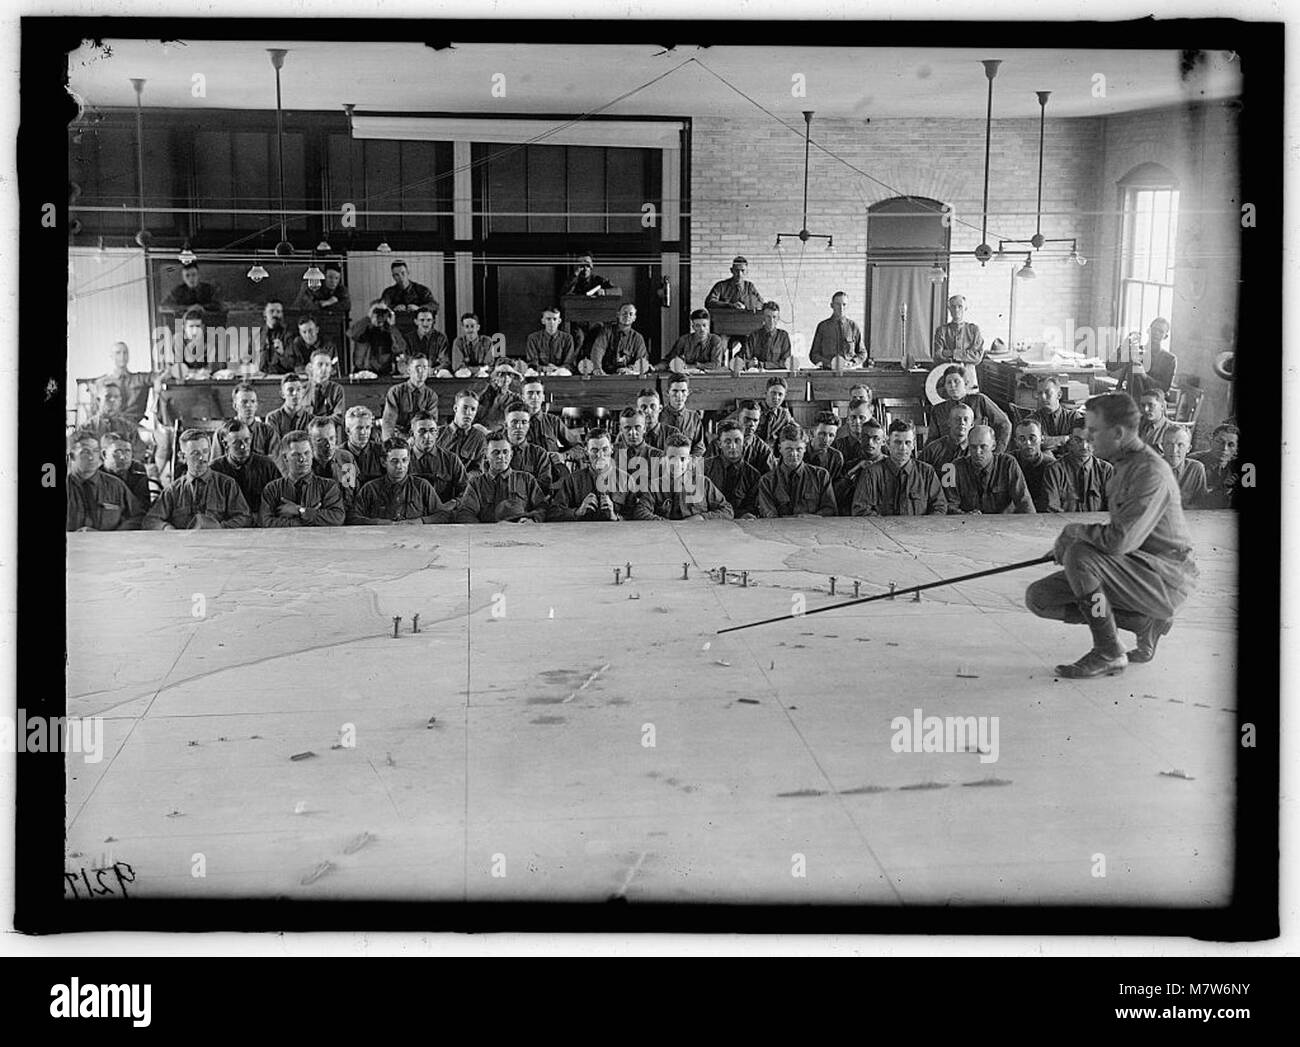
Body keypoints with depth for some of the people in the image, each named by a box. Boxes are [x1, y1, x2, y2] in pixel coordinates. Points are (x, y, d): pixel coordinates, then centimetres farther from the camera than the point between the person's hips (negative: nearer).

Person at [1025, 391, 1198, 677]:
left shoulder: (1150, 473, -22)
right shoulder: (1125, 465, 11)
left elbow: (1118, 541, -30)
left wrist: (1075, 531, -12)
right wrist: (1071, 538, 8)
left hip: (1167, 580, -10)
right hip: (1136, 571, 10)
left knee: (1079, 554, -30)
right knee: (1039, 597, -1)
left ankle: (1109, 654, -15)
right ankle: (1145, 623, 3)